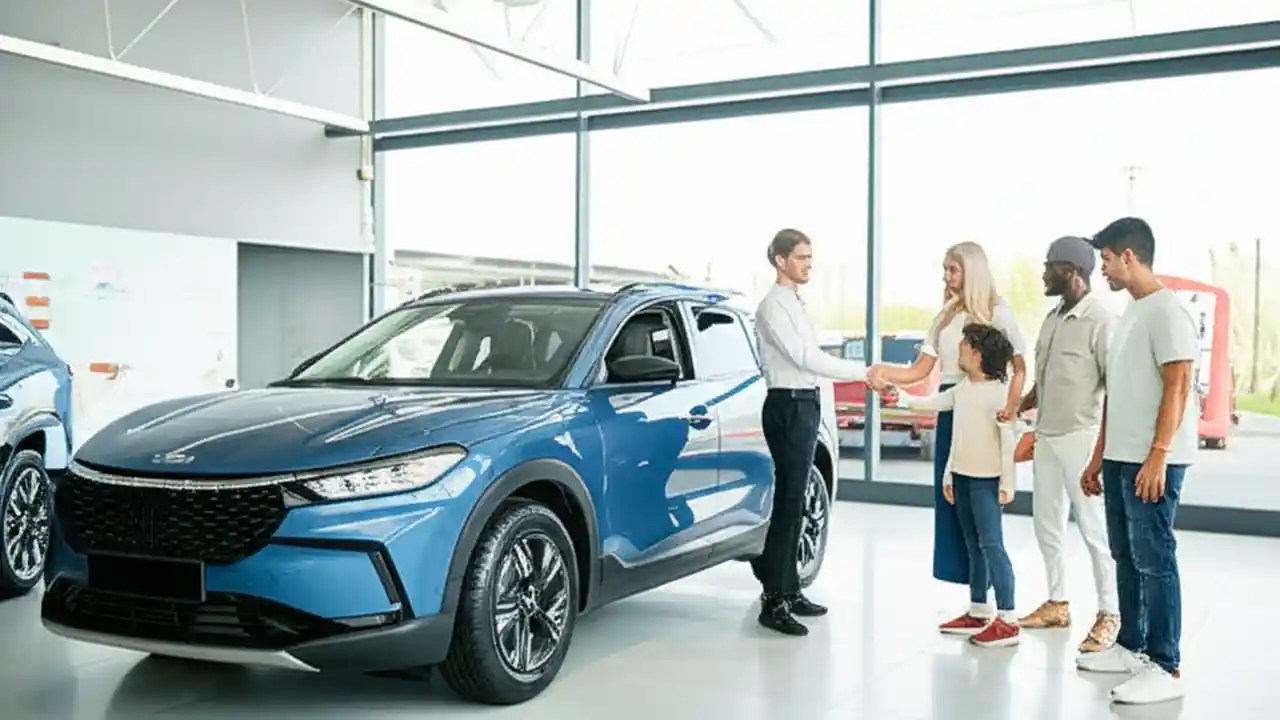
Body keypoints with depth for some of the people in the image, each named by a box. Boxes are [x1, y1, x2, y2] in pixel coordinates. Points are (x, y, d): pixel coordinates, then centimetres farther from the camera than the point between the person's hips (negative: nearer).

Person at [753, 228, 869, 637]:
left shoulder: (795, 304, 17)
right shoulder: (773, 305, -13)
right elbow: (804, 357, -21)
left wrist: (865, 375, 9)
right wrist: (864, 371, -19)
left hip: (805, 404, 10)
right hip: (788, 406, -10)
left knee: (793, 501, 12)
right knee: (788, 501, -11)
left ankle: (788, 590, 20)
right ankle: (773, 602, -8)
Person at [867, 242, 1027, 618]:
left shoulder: (997, 312, -3)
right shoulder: (945, 316, 15)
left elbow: (1020, 366, -9)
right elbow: (920, 370, 9)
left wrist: (1010, 408, -22)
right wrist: (884, 371, -8)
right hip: (949, 410, 7)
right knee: (950, 500, 5)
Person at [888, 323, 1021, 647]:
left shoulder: (998, 391, -13)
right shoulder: (961, 388, 11)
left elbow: (1009, 439, -16)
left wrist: (1007, 483, -17)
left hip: (986, 480, -8)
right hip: (962, 476, 8)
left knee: (992, 545, -11)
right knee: (973, 546, 13)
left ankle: (1007, 619, -10)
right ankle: (977, 612, 20)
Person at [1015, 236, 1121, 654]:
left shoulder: (1100, 321, -15)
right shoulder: (1052, 318, 12)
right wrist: (1015, 409, 7)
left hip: (1081, 439, -9)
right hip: (1046, 437, 9)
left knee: (1094, 529, -2)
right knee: (1047, 525, 14)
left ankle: (1109, 615, 8)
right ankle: (1057, 603, 27)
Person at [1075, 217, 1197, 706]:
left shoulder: (1166, 310, -11)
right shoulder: (1129, 313, 17)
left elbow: (1178, 387, -17)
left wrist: (1157, 456, -22)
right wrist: (1099, 458, 19)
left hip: (1152, 461, -9)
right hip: (1120, 458, 9)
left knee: (1154, 559, -7)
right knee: (1126, 556, 14)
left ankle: (1165, 668, -2)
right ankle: (1131, 646, 25)